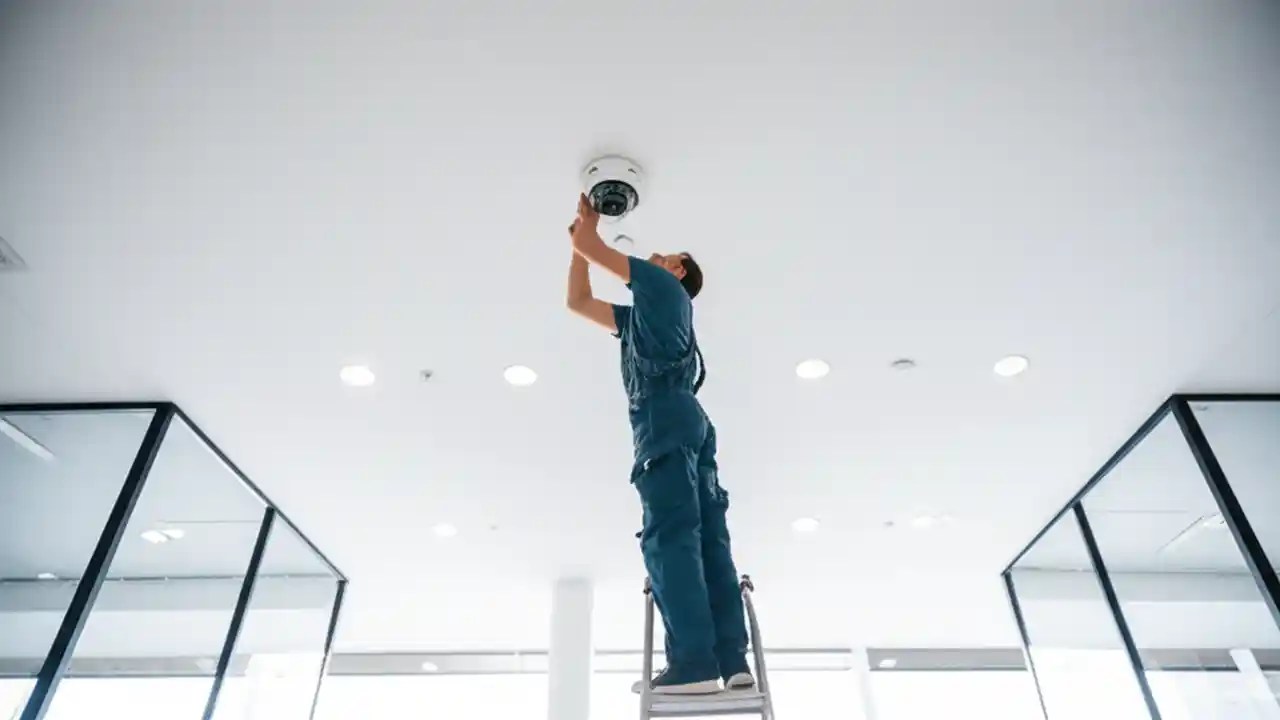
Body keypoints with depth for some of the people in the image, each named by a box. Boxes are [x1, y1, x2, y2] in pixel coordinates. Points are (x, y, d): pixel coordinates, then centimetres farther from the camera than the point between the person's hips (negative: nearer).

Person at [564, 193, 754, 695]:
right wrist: (580, 244, 47)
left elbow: (592, 249, 18)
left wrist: (585, 226, 40)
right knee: (708, 541, -3)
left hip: (666, 418, -9)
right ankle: (732, 661, -6)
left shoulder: (663, 286, 17)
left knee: (670, 536, -17)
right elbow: (578, 302, 41)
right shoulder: (641, 316, 38)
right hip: (687, 424, 9)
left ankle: (694, 662, -22)